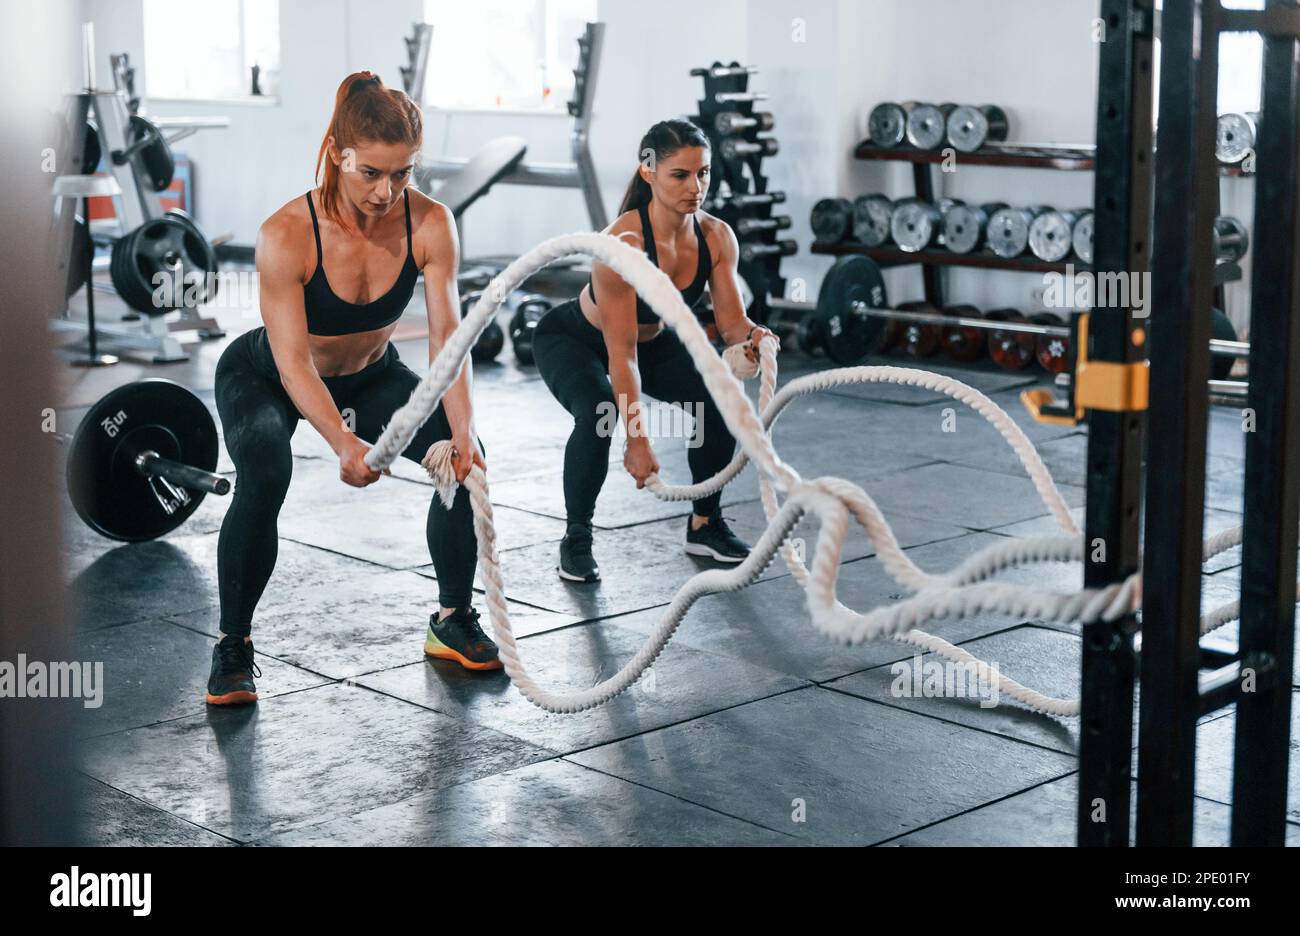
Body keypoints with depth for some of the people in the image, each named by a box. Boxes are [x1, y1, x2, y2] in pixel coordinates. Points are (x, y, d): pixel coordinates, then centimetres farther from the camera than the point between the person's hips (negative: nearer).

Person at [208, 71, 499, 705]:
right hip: (261, 376, -3)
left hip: (369, 374, 4)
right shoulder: (286, 235, -34)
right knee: (264, 478, -33)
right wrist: (345, 444, -49)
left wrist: (463, 430, -41)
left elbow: (446, 336, -26)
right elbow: (293, 364, -35)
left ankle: (452, 620, 3)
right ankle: (232, 647, -13)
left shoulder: (429, 224, -24)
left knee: (465, 455, -18)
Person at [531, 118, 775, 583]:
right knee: (598, 413, -33)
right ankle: (575, 541, -12)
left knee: (718, 399, -16)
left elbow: (731, 321, -18)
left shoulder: (717, 238, -21)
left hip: (654, 339, 5)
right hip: (572, 338, -5)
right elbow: (620, 352, -36)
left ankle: (705, 525, 6)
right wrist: (637, 439, -36)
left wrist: (750, 335, -42)